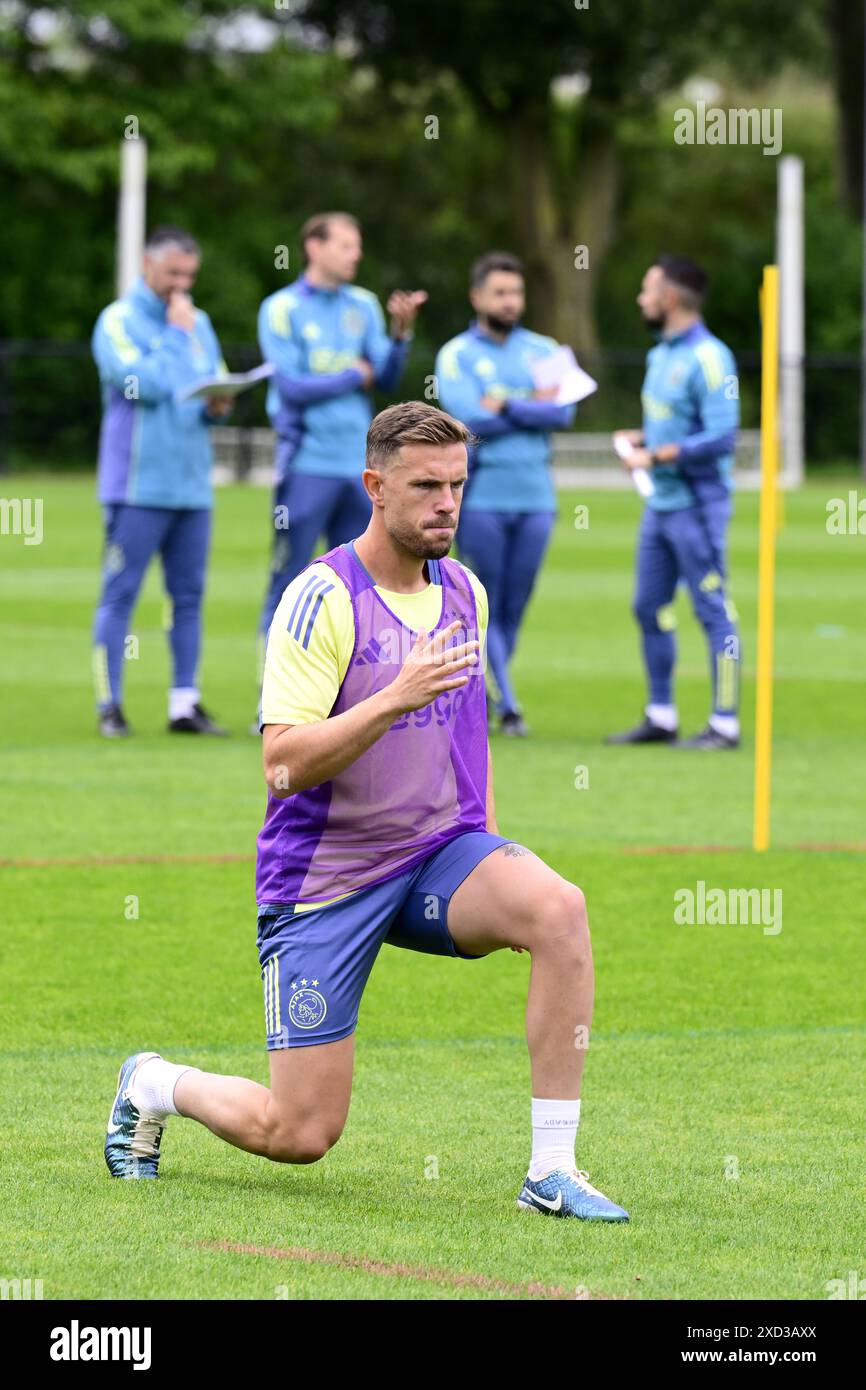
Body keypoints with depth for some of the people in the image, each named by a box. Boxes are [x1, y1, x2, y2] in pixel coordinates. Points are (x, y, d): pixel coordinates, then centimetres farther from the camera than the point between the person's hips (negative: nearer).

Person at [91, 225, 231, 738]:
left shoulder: (199, 323, 15)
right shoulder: (119, 321, -4)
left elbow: (218, 386, 17)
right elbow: (147, 384, -18)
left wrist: (218, 406, -5)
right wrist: (176, 333, -8)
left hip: (193, 484, 6)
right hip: (138, 482, -6)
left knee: (189, 596, 5)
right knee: (120, 594, -4)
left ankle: (186, 704, 8)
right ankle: (111, 705, -3)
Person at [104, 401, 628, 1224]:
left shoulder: (463, 591, 7)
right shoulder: (322, 598, -14)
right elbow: (283, 764, -21)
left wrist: (490, 862, 14)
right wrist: (395, 699, -31)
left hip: (441, 855, 5)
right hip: (326, 875, -5)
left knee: (559, 909, -28)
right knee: (299, 1135, -6)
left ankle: (552, 1172, -21)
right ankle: (152, 1087, 27)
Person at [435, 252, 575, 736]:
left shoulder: (544, 351, 11)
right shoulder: (457, 355, 2)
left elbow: (564, 411, -4)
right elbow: (470, 417, -14)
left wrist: (505, 406, -10)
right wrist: (533, 407, -6)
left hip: (535, 497, 3)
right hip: (480, 498, -3)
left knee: (514, 609, 5)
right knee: (486, 607, -6)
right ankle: (508, 705, -6)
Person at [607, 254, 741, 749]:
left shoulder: (708, 358, -15)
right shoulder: (661, 355, 14)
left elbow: (721, 437, -21)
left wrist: (658, 455, -20)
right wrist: (640, 438, 6)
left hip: (696, 504, -10)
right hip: (661, 502, 10)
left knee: (713, 611, -5)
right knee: (650, 608, 12)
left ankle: (726, 723, -2)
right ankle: (661, 717, 21)